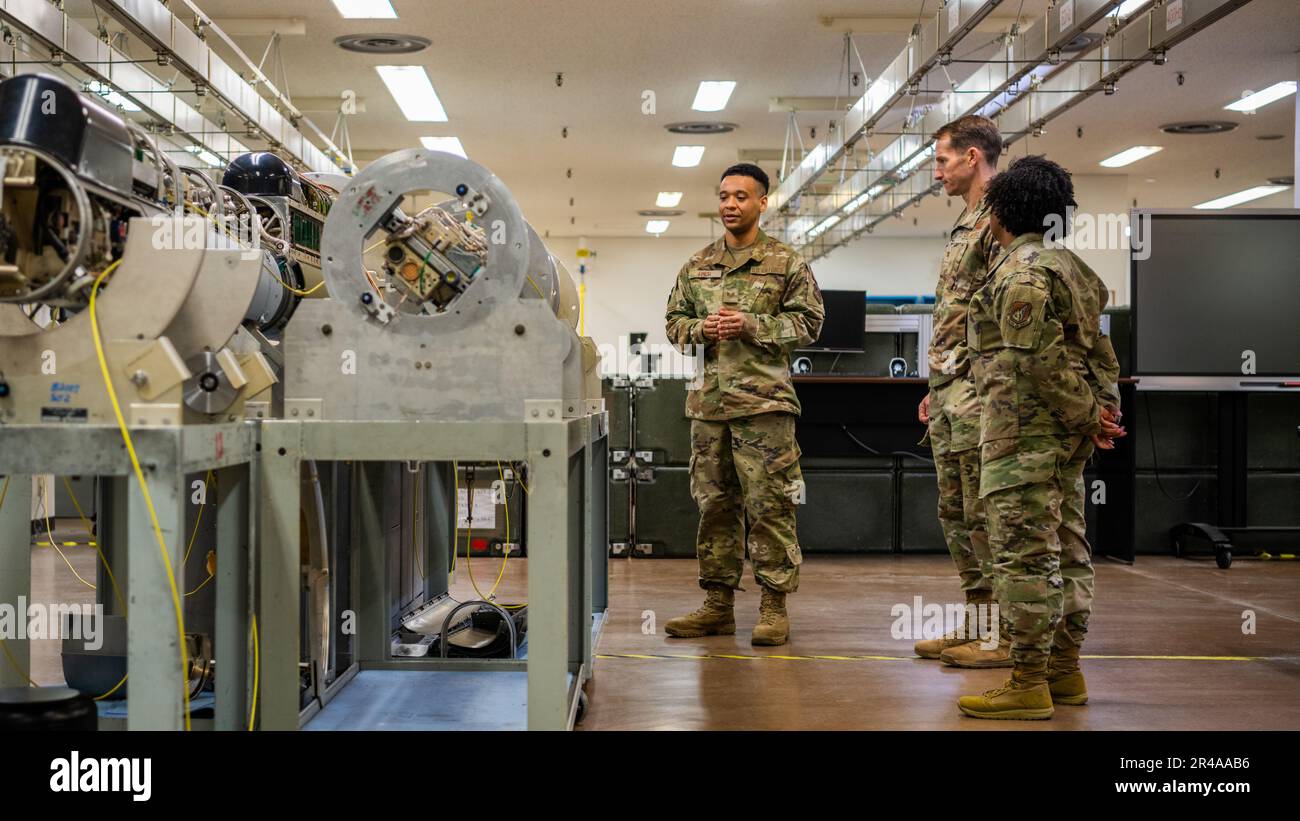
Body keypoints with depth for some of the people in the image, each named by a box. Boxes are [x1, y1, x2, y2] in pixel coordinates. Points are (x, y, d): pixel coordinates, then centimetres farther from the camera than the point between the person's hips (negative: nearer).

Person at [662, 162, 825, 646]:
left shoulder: (786, 263, 3)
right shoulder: (696, 267, 16)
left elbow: (808, 321, -1)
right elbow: (674, 320, 18)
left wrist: (751, 325, -12)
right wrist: (701, 329, -4)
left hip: (764, 400, -4)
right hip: (709, 401, 5)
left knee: (769, 505, -5)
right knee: (714, 503, 8)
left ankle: (775, 606, 2)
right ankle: (718, 603, 15)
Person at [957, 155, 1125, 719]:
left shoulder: (1021, 270, -13)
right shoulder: (1070, 266, 18)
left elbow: (1039, 359, -20)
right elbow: (1100, 350, 19)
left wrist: (1087, 415, -13)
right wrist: (1103, 407, 11)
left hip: (1025, 434, -10)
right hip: (1067, 436, 10)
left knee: (1025, 555, -8)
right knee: (1066, 550, 13)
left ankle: (1028, 686, -6)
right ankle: (1065, 671, 21)